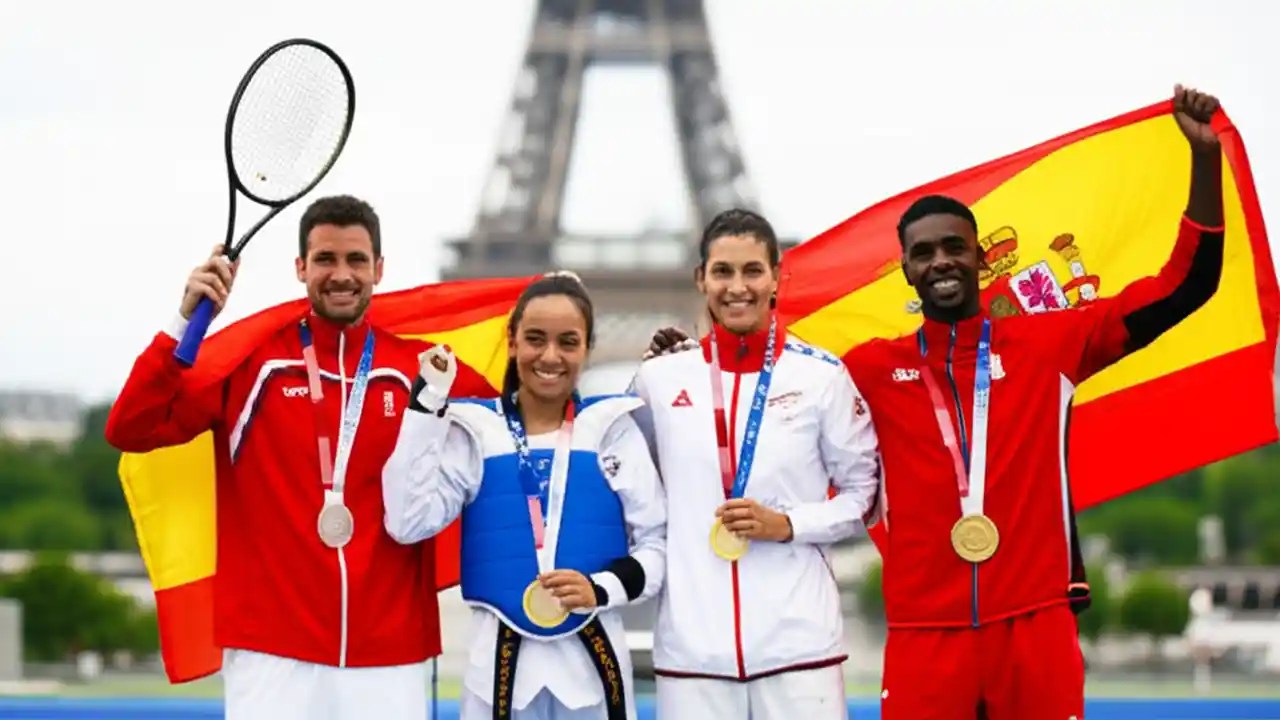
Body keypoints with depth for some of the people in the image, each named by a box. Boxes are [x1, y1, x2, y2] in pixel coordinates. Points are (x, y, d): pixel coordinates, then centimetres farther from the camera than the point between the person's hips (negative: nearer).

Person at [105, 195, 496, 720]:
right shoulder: (249, 361, 1)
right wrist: (185, 322, -15)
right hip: (271, 655, -2)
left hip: (392, 660, 2)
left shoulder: (421, 370, 6)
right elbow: (129, 432, -5)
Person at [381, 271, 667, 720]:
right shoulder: (473, 430, 2)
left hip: (595, 659, 0)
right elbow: (408, 523, -10)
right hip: (501, 660, 0)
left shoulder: (613, 428, 3)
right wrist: (427, 403, -10)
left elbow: (658, 542, 4)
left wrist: (602, 589, -14)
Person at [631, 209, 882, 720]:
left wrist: (787, 524, -8)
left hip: (797, 639, -1)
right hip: (692, 642, 2)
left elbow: (865, 491, 7)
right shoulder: (660, 378, 7)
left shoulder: (821, 375, 2)